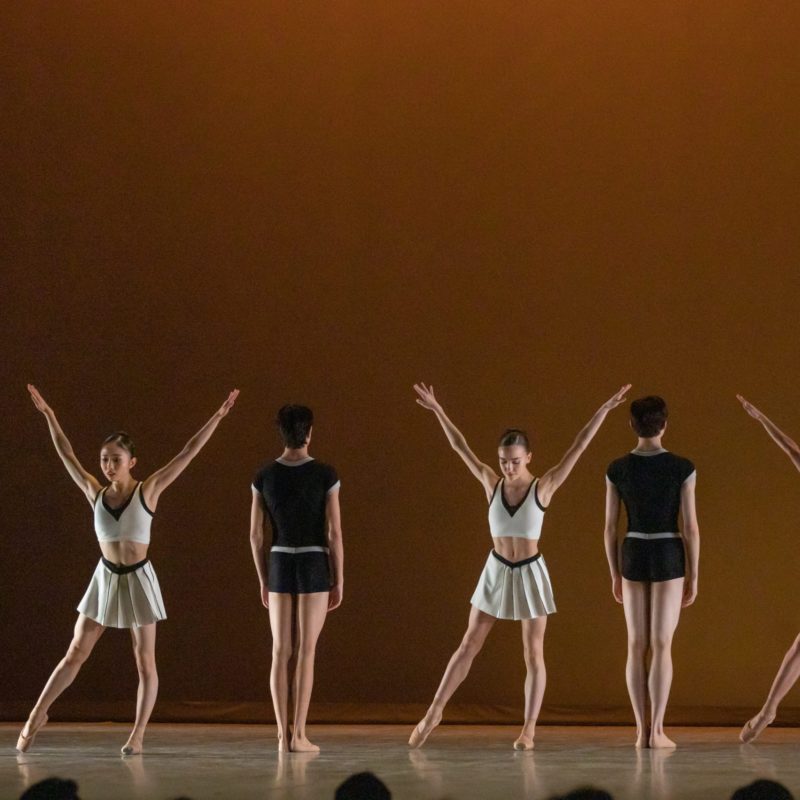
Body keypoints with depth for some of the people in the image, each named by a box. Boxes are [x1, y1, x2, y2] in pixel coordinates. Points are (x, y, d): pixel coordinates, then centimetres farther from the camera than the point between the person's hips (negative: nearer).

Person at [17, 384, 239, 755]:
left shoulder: (147, 490, -7)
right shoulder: (95, 493, 1)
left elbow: (188, 452, -10)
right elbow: (66, 455, 9)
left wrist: (219, 415, -13)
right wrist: (48, 414, 10)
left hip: (139, 580, -3)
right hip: (105, 579, 3)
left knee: (144, 661, 2)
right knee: (75, 654, 7)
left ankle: (137, 735, 8)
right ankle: (37, 715, 16)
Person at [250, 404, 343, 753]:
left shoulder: (264, 476, -1)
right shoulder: (325, 475, -9)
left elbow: (255, 534, 2)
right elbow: (335, 534, -9)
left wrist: (263, 581, 12)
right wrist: (339, 581, 0)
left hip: (279, 566, 3)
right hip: (314, 567, -3)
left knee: (280, 652, 6)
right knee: (306, 652, -1)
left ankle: (283, 735, 3)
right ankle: (299, 735, -4)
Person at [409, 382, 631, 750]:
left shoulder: (544, 487, -8)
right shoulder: (491, 483, -1)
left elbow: (578, 448, -12)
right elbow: (460, 447, 4)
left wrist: (603, 410, -17)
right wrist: (437, 410, 4)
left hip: (531, 574, -2)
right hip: (496, 572, 2)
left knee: (533, 654, 2)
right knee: (469, 645, 7)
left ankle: (528, 730, 7)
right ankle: (433, 713, 15)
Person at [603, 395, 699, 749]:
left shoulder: (617, 469, -3)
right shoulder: (682, 468, -10)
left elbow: (610, 527, 0)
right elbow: (691, 527, -9)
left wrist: (615, 574, 11)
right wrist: (693, 577, 0)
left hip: (633, 557, 2)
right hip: (669, 559, -2)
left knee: (637, 646, 8)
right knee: (662, 646, 0)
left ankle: (641, 730, 6)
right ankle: (657, 730, -5)